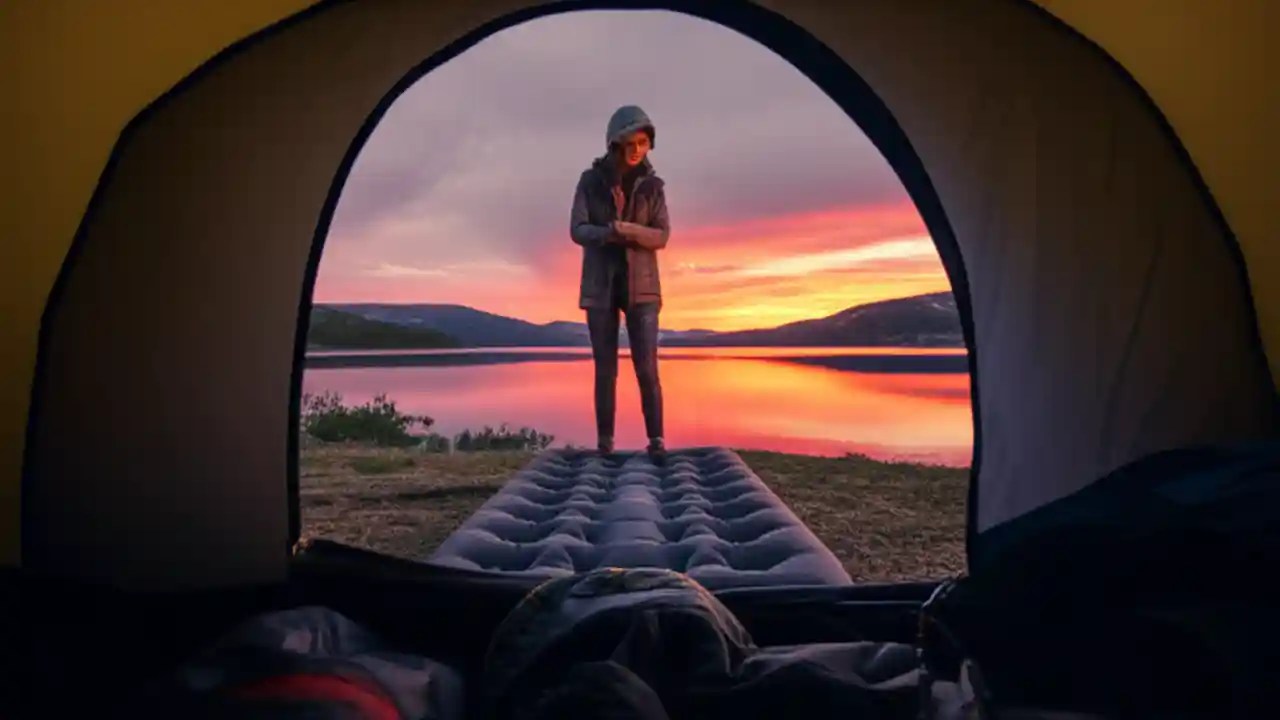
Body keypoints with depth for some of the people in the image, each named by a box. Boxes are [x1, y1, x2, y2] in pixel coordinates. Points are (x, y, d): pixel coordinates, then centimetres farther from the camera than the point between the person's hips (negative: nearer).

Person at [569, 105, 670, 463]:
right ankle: (604, 444, 8)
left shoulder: (652, 186, 2)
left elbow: (661, 237, -6)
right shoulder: (590, 180, 1)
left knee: (646, 367, -9)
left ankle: (656, 442, -3)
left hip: (640, 286, 0)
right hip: (600, 285, 0)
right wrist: (614, 234, -27)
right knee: (605, 368, 0)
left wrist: (625, 228, -26)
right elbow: (578, 232, -8)